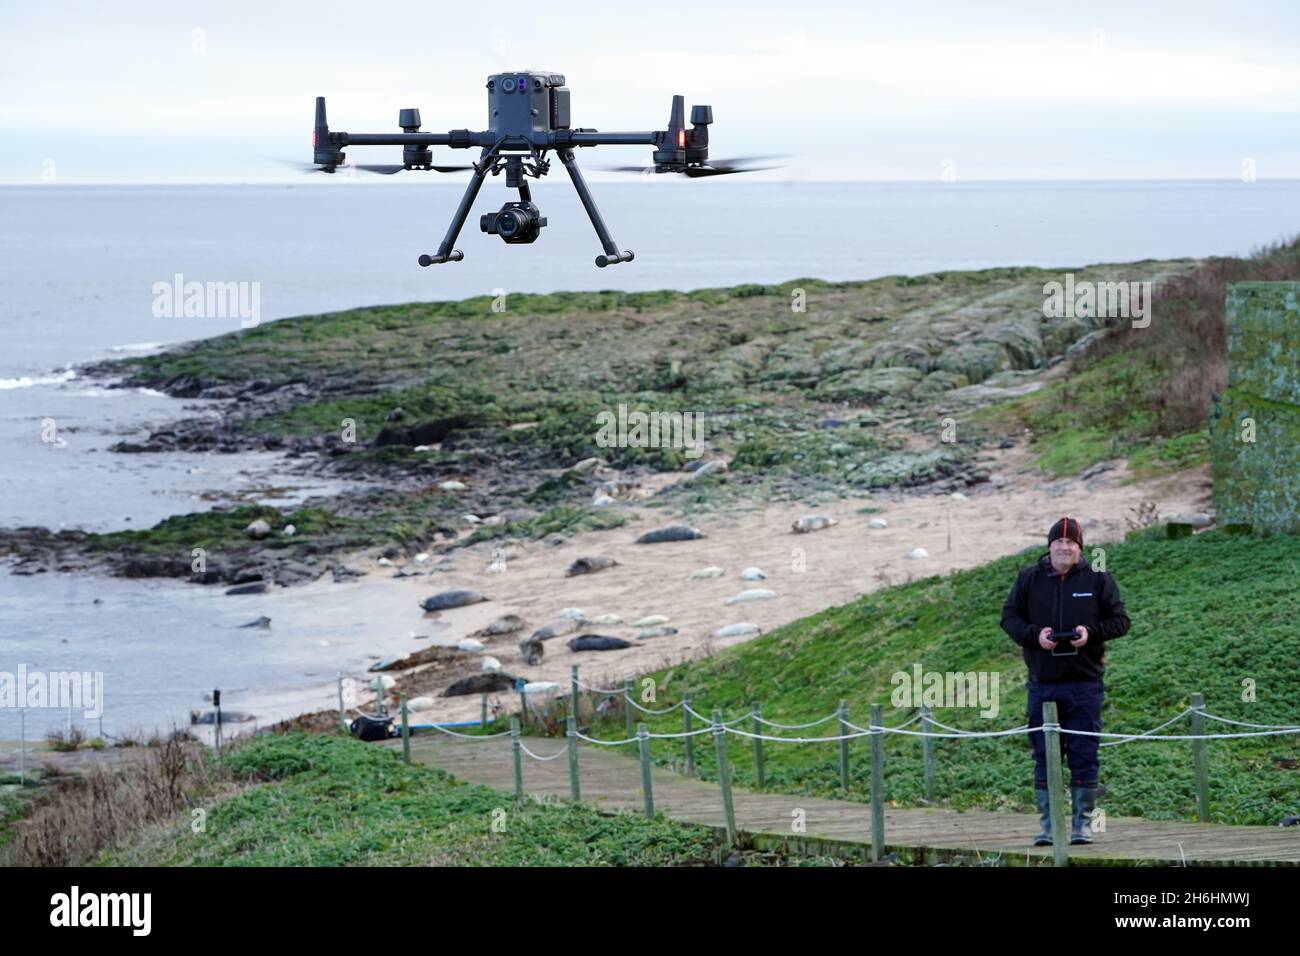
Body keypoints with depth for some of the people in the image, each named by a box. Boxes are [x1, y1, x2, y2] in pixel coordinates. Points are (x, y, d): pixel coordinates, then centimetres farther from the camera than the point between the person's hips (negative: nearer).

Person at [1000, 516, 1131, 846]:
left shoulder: (1098, 580, 3)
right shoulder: (1028, 579, 6)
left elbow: (1119, 620, 4)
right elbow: (1010, 617, 7)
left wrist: (1091, 631, -14)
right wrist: (1035, 635, -12)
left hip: (1085, 684, -1)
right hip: (1042, 685, 1)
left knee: (1084, 755, -1)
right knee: (1044, 756, 4)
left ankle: (1082, 822, 6)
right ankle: (1047, 824, 11)